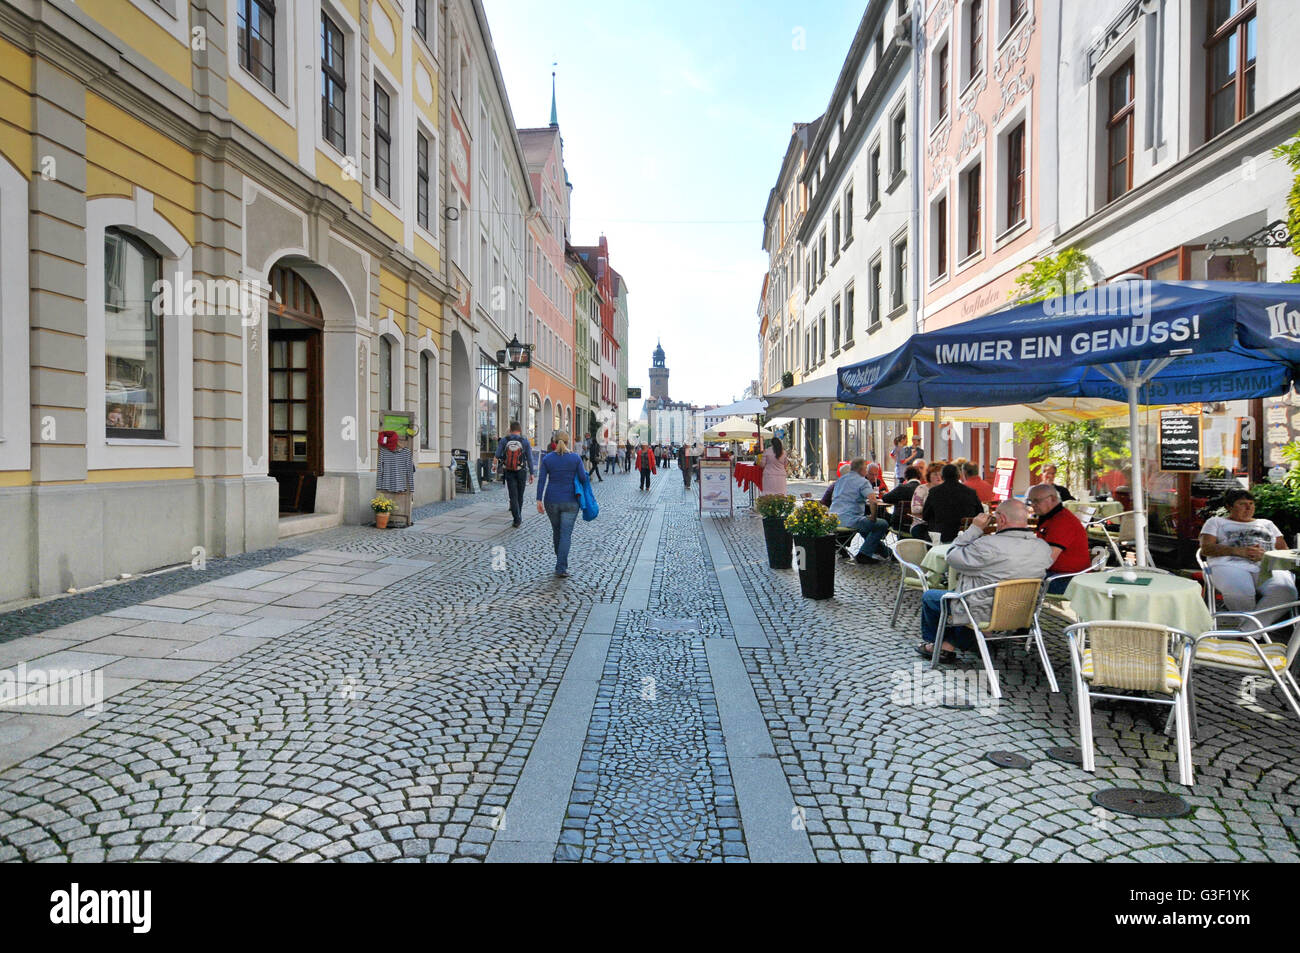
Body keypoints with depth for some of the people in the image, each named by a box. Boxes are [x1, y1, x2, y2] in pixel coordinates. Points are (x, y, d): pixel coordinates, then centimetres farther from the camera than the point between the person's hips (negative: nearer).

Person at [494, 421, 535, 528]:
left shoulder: (503, 440, -4)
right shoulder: (525, 441, -5)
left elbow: (497, 455, -5)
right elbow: (529, 458, -5)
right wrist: (532, 473, -1)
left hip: (508, 472, 0)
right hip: (521, 472, 0)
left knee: (513, 496, 1)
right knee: (520, 495, 15)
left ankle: (516, 519, -7)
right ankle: (518, 517, 27)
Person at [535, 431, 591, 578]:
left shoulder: (547, 458, -2)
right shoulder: (575, 458, -5)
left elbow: (541, 480, -5)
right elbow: (583, 478, -5)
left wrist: (539, 500, -4)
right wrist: (588, 497, 13)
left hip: (551, 501, 2)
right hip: (570, 502, -2)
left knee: (556, 531, 19)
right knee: (566, 534, -1)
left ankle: (561, 562, 32)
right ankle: (561, 568, -8)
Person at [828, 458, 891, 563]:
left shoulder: (840, 480, 18)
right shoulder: (863, 481, -6)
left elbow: (832, 498, 31)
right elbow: (873, 501, -21)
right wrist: (873, 517, -8)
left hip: (833, 520, 9)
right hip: (850, 520, -9)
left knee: (865, 521, 34)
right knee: (883, 524, 2)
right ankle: (864, 554, 1)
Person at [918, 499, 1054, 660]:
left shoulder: (988, 545, -31)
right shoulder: (1044, 548, -9)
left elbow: (953, 558, -17)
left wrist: (975, 529, -12)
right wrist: (993, 535, 3)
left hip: (982, 613, -7)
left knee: (928, 596, 17)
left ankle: (932, 643, 40)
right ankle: (950, 644, 32)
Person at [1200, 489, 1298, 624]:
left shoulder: (1267, 524, 36)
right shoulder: (1216, 522, 25)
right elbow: (1206, 549, 9)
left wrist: (1265, 555, 0)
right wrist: (1238, 551, -7)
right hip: (1231, 565, -3)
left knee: (1285, 591, -36)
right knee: (1240, 592, -41)